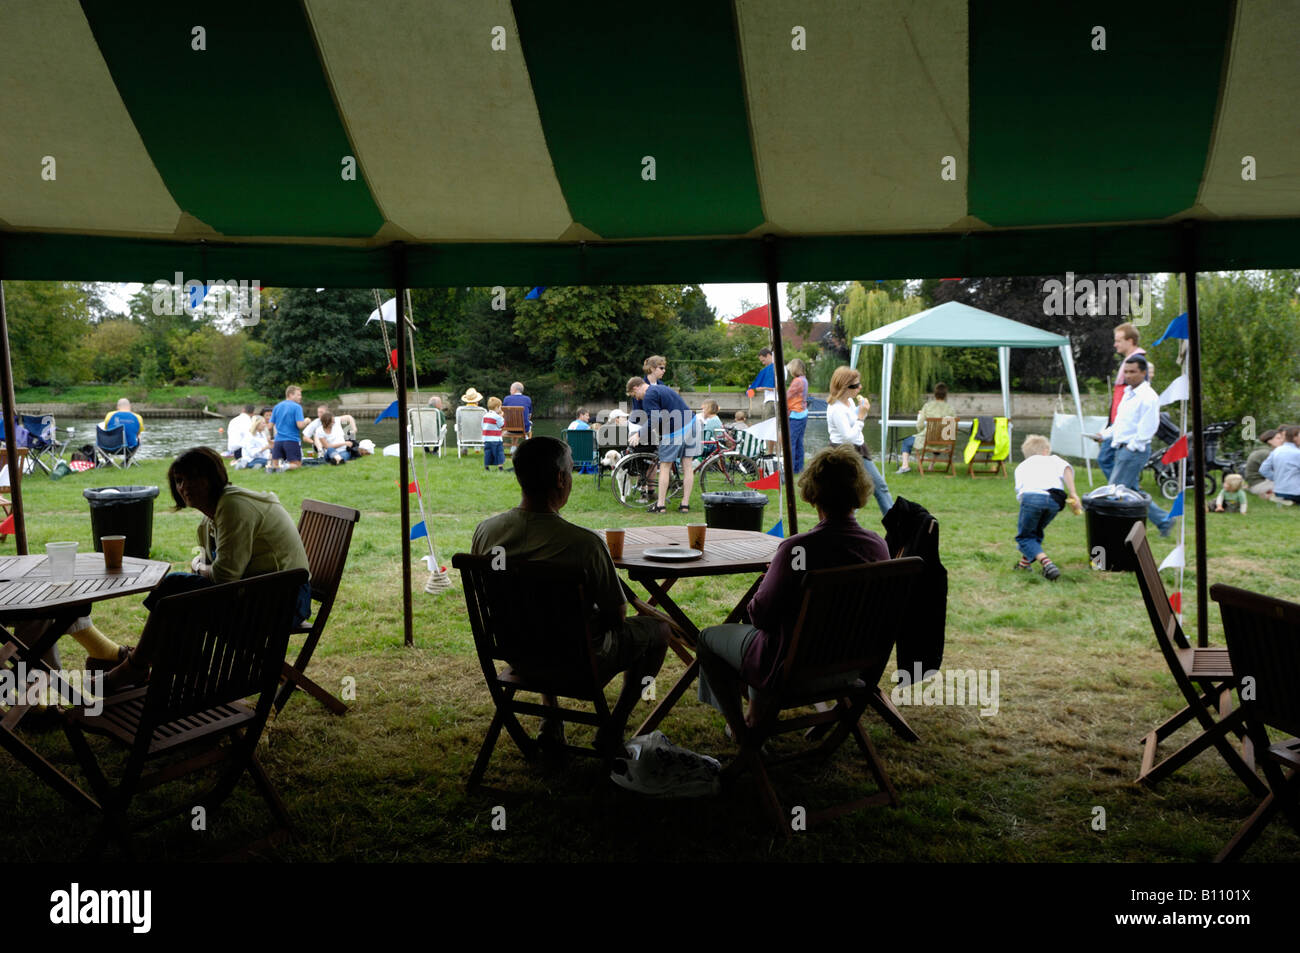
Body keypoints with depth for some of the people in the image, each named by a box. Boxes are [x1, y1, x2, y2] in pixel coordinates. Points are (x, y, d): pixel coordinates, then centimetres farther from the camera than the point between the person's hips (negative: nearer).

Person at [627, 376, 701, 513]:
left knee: (665, 467, 3)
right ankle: (685, 504, 10)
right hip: (692, 424, 8)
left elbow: (655, 420, -19)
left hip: (674, 432, -8)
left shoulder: (649, 396, -9)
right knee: (687, 466, 8)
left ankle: (661, 505, 5)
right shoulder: (661, 388, 21)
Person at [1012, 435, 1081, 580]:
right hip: (1055, 499, 2)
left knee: (1024, 537, 11)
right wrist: (1073, 494, 2)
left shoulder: (1022, 466, 35)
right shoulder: (1053, 459, 34)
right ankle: (1025, 563, 28)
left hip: (1031, 496, -2)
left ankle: (1045, 562, -11)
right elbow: (1066, 468, 11)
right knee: (1035, 531, 28)